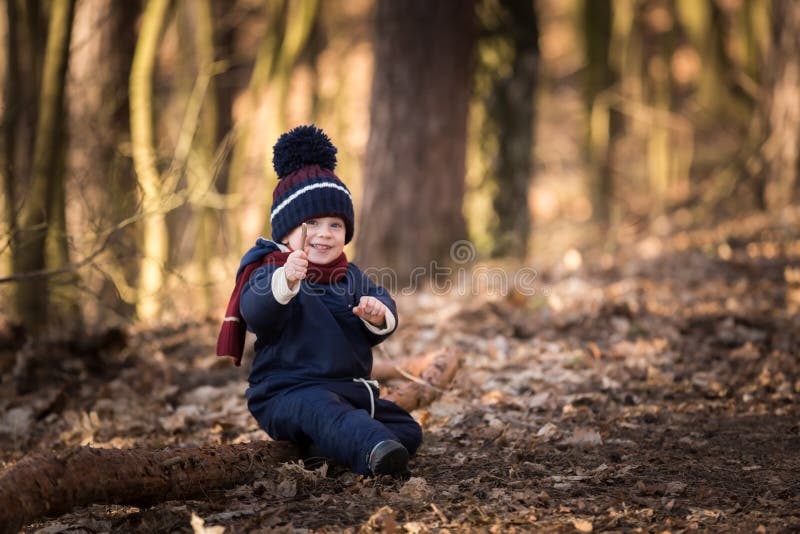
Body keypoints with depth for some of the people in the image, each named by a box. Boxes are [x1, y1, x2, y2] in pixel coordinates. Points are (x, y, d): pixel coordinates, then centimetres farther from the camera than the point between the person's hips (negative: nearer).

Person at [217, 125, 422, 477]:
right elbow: (255, 311, -27)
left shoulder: (350, 277, 17)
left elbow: (384, 310, 4)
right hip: (288, 393, -8)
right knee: (324, 411, -38)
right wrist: (285, 282, -48)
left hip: (350, 389, 8)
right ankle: (374, 451, -65)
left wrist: (378, 315, -22)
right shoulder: (271, 272, -5)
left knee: (408, 430, -5)